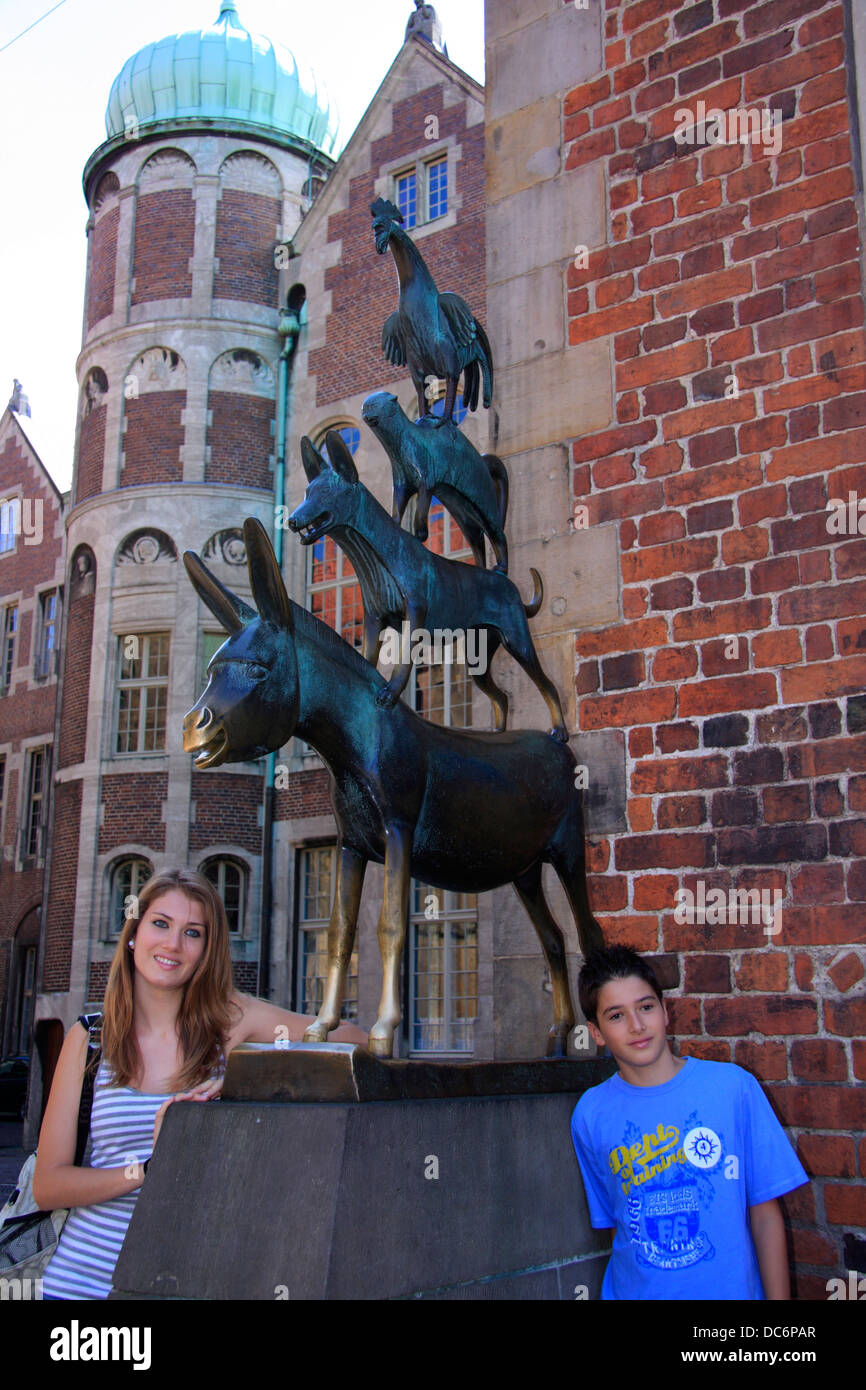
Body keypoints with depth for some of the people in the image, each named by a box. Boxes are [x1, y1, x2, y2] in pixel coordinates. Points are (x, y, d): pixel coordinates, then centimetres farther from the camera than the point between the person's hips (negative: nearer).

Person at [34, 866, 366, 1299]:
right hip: (82, 1277, 0)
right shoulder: (87, 1039, -3)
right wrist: (149, 1168, -21)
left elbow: (354, 1043, -11)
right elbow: (47, 1186, -5)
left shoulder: (233, 1018, -5)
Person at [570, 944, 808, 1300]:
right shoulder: (590, 1115, -6)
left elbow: (764, 1213, -6)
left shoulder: (733, 1087, -10)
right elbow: (612, 1221, 4)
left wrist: (778, 1297, -9)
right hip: (634, 1292, 1)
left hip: (734, 1289, 0)